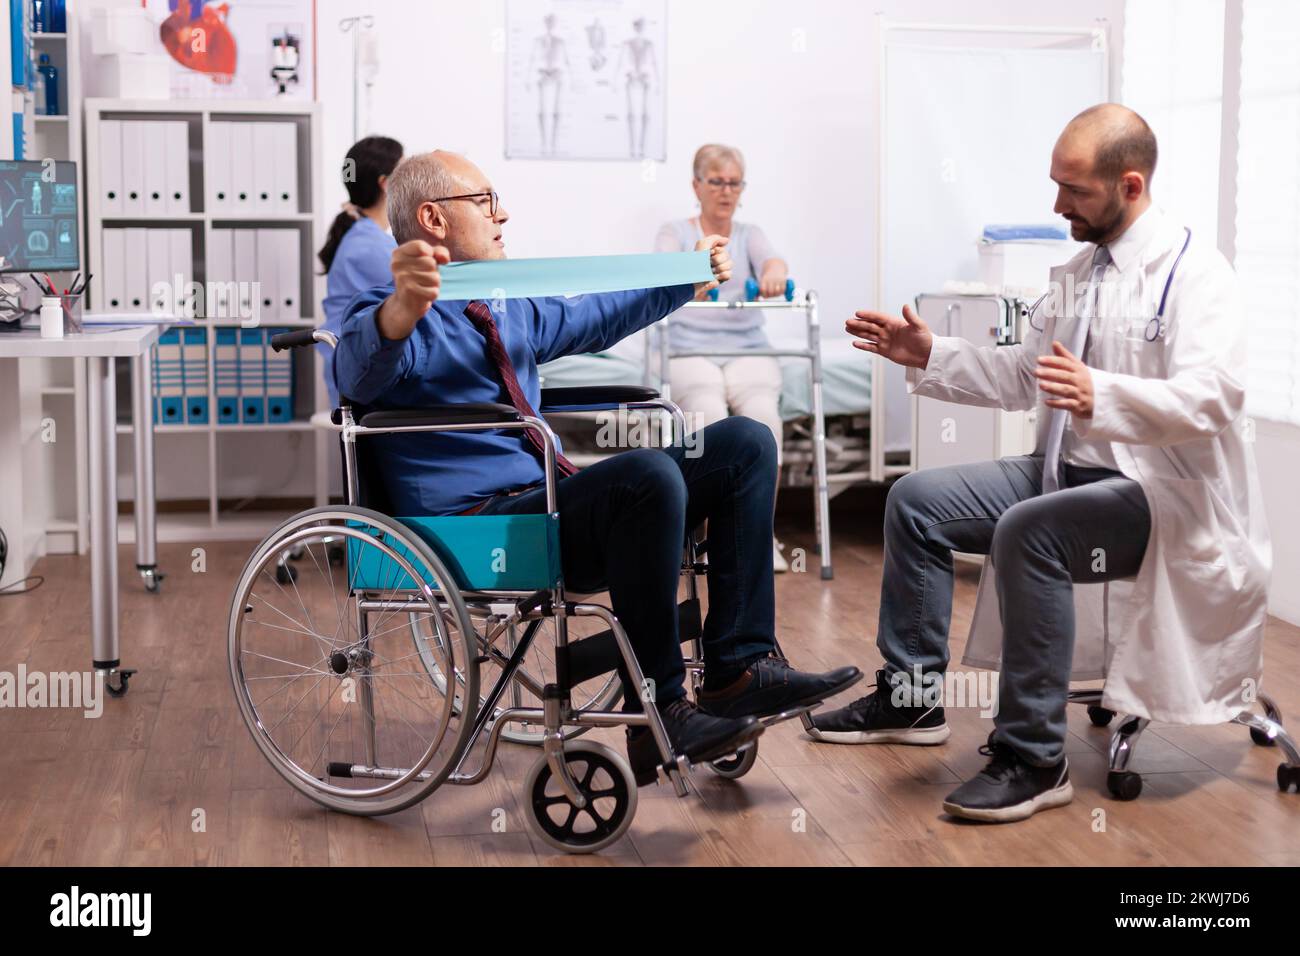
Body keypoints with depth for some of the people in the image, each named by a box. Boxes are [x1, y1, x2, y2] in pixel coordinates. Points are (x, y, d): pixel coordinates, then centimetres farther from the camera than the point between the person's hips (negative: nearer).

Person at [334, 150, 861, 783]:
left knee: (744, 442, 2)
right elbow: (359, 371, -31)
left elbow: (593, 319, 40)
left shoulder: (510, 308, 22)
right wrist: (401, 310, -52)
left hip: (551, 503, 9)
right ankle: (656, 714, -25)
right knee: (648, 475, -35)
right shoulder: (399, 317, -7)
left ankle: (739, 666, -8)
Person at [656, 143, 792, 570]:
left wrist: (775, 271, -35)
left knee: (763, 414, -31)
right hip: (690, 351, -2)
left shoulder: (749, 233, 15)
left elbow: (769, 257, -9)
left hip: (748, 350, 2)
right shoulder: (675, 231, 10)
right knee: (709, 415, -33)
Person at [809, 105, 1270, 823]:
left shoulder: (1193, 273, -14)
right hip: (1071, 470, 9)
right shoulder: (1076, 273, 13)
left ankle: (1034, 758, -22)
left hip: (1163, 493, -9)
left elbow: (1209, 398, -29)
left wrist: (1099, 395, -45)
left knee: (1028, 530, -34)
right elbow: (1022, 377, 20)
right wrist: (929, 356, 8)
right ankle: (910, 697, 12)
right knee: (916, 501, 1)